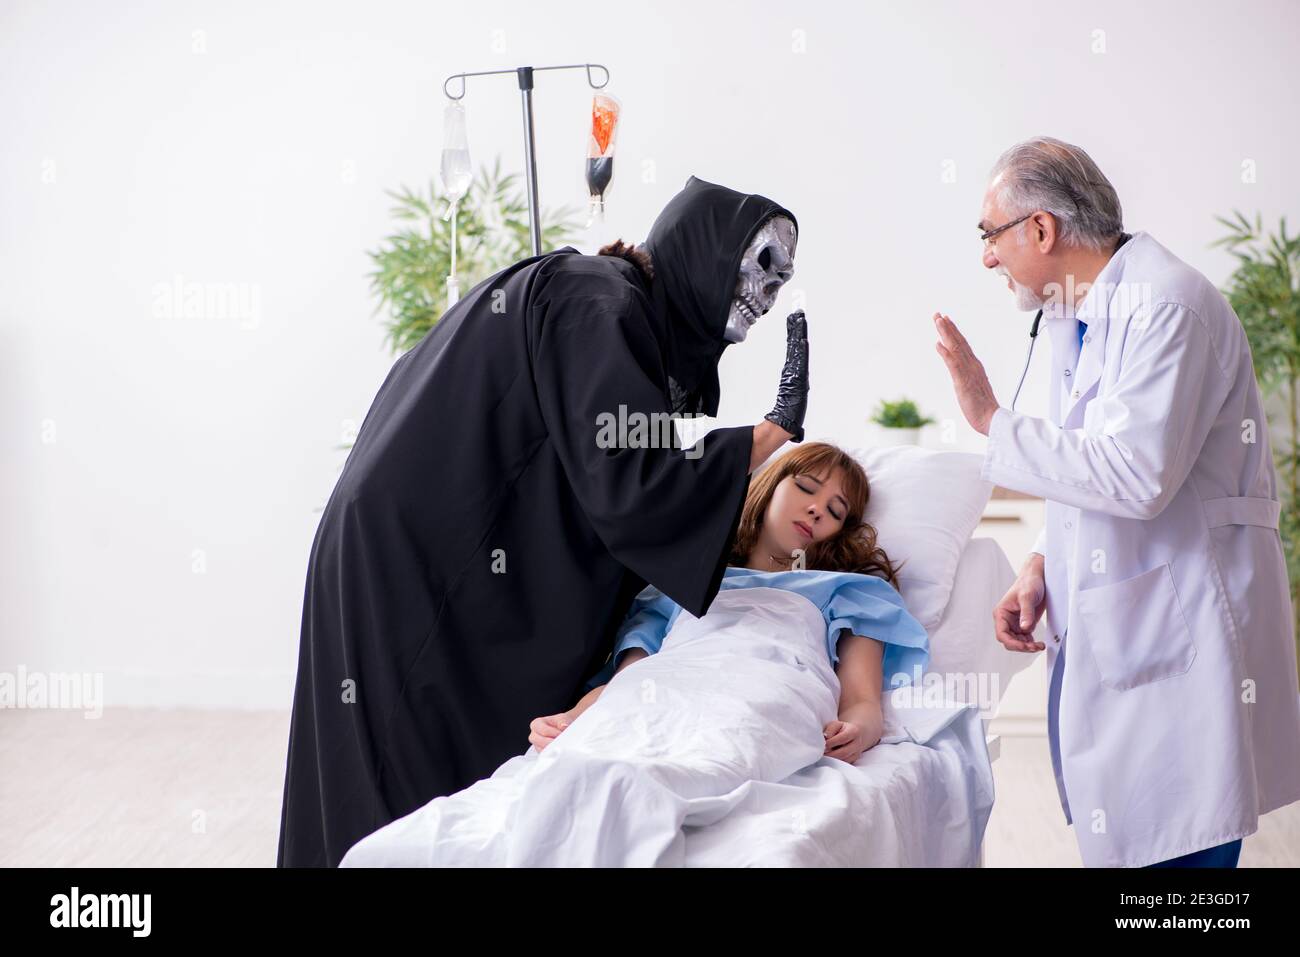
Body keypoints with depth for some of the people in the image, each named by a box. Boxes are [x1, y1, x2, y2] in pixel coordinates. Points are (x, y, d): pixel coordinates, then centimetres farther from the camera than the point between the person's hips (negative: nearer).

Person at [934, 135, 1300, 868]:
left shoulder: (1166, 306, -16)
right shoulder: (1077, 318, 16)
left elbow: (1134, 475, -25)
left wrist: (993, 421, -17)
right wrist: (1042, 571, 7)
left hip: (1177, 639, -9)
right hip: (1106, 636, 9)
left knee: (1171, 851, -7)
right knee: (1115, 846, 13)